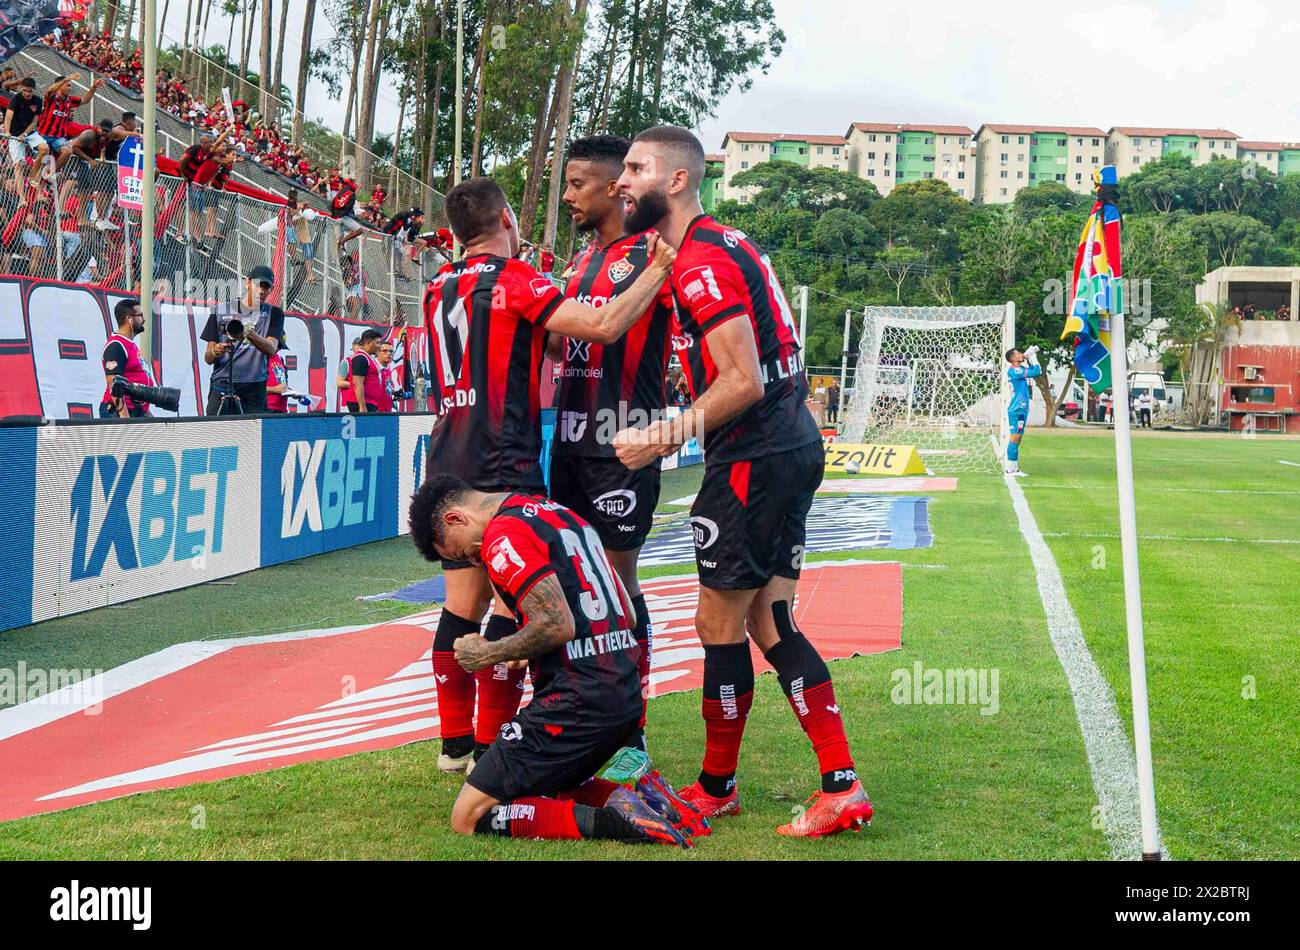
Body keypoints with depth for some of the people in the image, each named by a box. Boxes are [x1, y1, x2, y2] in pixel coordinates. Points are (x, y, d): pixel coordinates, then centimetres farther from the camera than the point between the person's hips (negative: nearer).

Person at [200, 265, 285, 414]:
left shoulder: (274, 314, 11)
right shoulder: (221, 311, 12)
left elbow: (271, 350, -8)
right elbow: (207, 358, 9)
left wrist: (250, 335, -28)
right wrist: (215, 351, -15)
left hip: (255, 390, 1)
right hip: (222, 385, 0)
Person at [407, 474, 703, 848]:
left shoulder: (504, 535, -9)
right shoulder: (557, 512, 20)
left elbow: (558, 626, -20)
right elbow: (627, 615, 21)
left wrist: (488, 654, -4)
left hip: (578, 702, -9)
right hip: (626, 696, 9)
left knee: (469, 817, -2)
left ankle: (612, 820, -14)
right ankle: (643, 800, 6)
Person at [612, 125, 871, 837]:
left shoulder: (699, 262, -15)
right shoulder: (728, 244, 17)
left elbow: (744, 382, -22)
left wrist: (669, 437, -23)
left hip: (753, 457, -10)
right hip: (792, 445, 10)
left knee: (719, 623, 1)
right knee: (771, 624, 11)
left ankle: (716, 789, 15)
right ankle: (842, 787, 9)